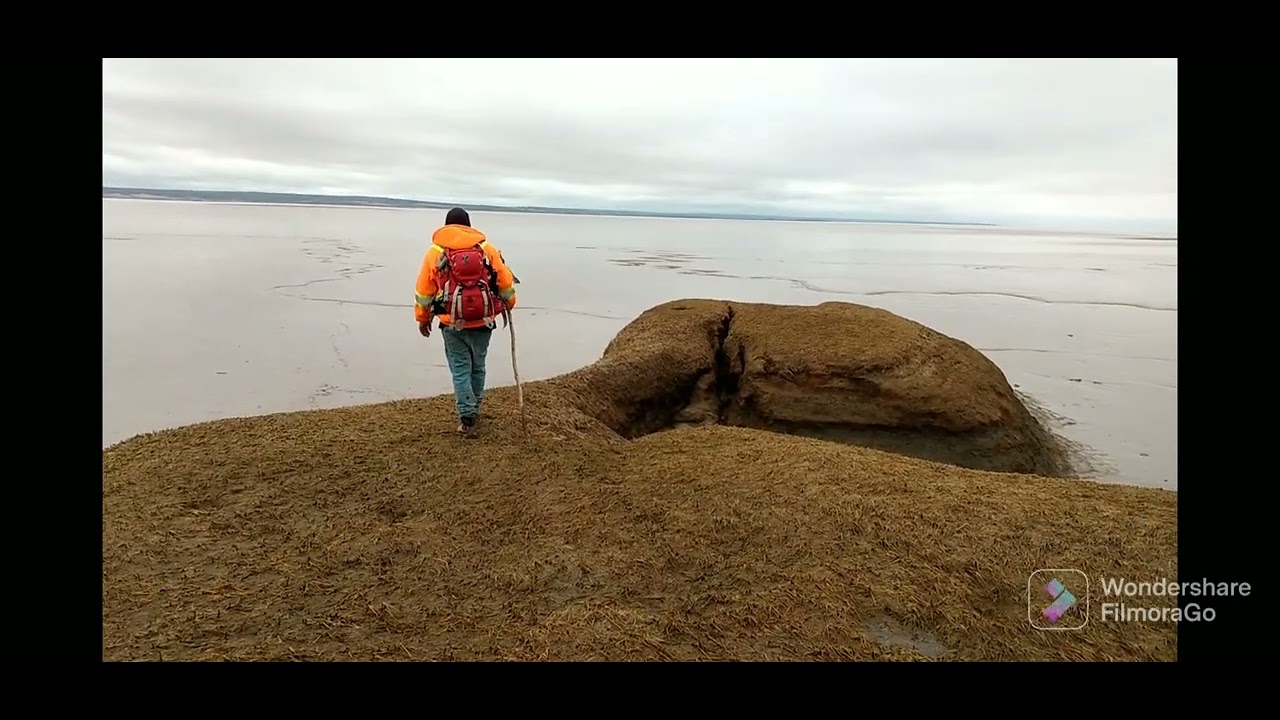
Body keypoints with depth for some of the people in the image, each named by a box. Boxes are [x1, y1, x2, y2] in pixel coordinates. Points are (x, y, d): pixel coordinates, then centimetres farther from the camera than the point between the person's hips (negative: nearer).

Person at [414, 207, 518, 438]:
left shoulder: (435, 251, 1)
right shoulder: (486, 247, 1)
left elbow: (424, 291, 5)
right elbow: (506, 281, 5)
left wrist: (422, 319, 18)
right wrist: (509, 304, 23)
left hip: (452, 324, -1)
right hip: (482, 322, 2)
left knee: (460, 370, 7)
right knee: (477, 367, 19)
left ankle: (467, 419, 3)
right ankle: (474, 409, 34)